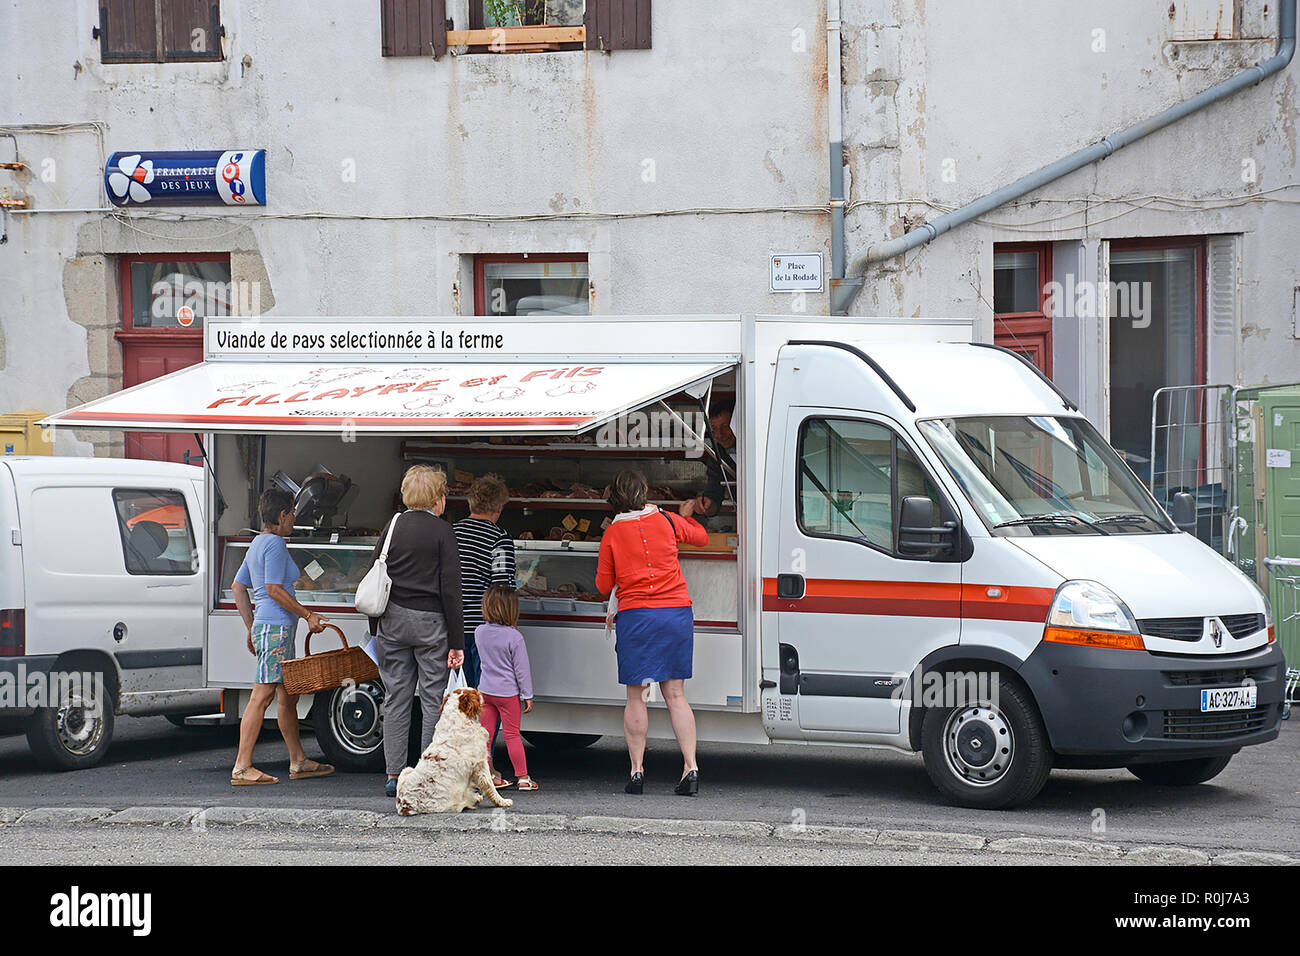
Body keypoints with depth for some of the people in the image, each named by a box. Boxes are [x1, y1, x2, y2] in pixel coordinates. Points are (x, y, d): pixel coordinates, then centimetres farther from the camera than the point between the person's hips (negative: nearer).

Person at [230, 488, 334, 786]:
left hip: (263, 627, 11)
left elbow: (239, 587, 21)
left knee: (288, 696, 14)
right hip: (277, 627, -11)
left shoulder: (258, 543, 19)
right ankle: (242, 768, -12)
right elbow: (274, 590, -17)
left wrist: (251, 629, 22)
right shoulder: (275, 544, -11)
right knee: (262, 696, -10)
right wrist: (308, 615, -10)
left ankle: (298, 762, 20)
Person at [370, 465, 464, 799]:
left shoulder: (392, 526, 6)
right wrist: (456, 642, -7)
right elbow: (450, 589, -9)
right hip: (430, 622, -4)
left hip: (393, 621, 4)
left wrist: (375, 630, 16)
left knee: (396, 699, 8)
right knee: (433, 700, 2)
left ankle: (393, 775, 8)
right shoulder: (441, 531, -6)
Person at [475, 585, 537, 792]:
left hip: (485, 690, 5)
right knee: (512, 734, 1)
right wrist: (528, 695, -5)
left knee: (486, 733, 9)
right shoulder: (514, 637, -17)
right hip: (508, 692, -5)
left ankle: (489, 775, 14)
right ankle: (523, 777, 6)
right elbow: (522, 669, -12)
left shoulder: (480, 632, -1)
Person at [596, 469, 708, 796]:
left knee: (636, 697, 6)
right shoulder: (667, 521, 4)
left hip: (635, 617, -2)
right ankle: (690, 767, -3)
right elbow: (702, 537, 24)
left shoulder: (612, 533, -1)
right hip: (677, 614, 2)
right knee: (675, 694, 6)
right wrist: (687, 516, 42)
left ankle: (637, 770, 3)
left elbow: (603, 585, 7)